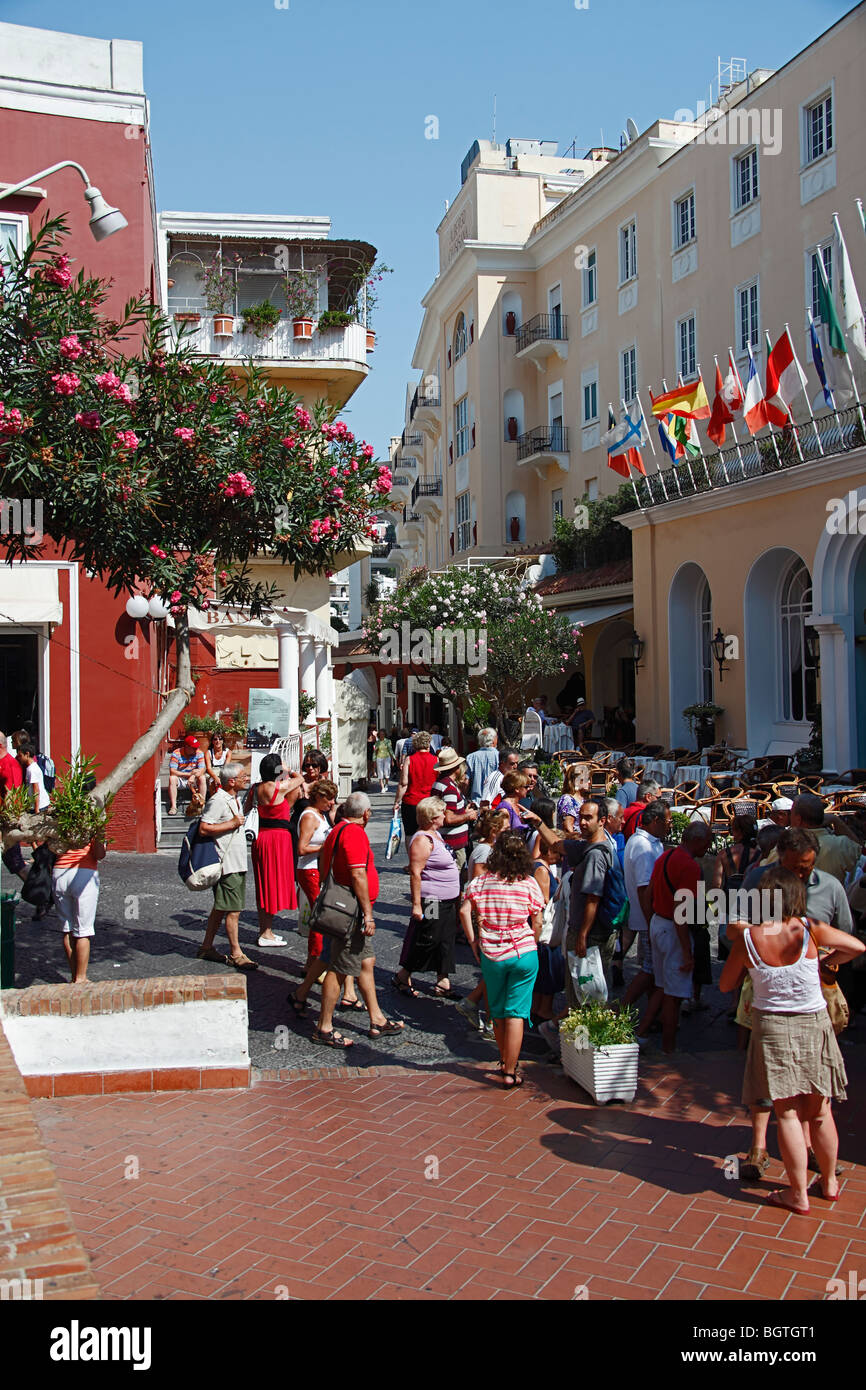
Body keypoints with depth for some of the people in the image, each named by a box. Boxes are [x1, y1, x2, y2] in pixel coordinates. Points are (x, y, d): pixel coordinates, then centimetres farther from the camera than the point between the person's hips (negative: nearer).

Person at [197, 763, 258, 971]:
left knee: (220, 907, 15)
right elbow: (204, 828, -23)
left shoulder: (235, 798, 14)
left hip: (238, 863, 10)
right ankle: (235, 954, 0)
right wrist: (232, 823, -19)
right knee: (233, 910, -6)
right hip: (227, 864, -10)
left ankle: (206, 947, 23)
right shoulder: (218, 800, -16)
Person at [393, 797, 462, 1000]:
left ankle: (443, 982, 18)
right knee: (425, 941, -2)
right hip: (431, 901, -10)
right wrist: (416, 905, -24)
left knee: (445, 941, 11)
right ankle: (402, 976, 14)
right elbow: (415, 873, -22)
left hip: (447, 902, 10)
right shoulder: (422, 840, -19)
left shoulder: (436, 834, 12)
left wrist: (456, 897, 25)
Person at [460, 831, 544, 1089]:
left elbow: (464, 910, -9)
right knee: (516, 1013, 1)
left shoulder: (480, 882, -1)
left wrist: (473, 941, 1)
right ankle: (510, 1072, 2)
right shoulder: (529, 884, -5)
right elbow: (537, 923, -2)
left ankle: (504, 1061, 33)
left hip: (490, 954, 2)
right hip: (523, 953, -2)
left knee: (498, 1011, 18)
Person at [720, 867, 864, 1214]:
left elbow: (725, 985, 0)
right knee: (820, 1111, 16)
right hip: (814, 1025, 2)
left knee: (787, 1113, 7)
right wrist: (823, 963, 8)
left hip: (771, 1028, -1)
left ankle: (798, 1194, 13)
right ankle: (829, 1182, 32)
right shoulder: (810, 930, -11)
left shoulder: (748, 938, -11)